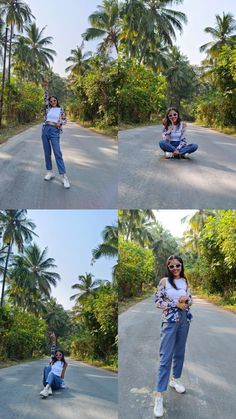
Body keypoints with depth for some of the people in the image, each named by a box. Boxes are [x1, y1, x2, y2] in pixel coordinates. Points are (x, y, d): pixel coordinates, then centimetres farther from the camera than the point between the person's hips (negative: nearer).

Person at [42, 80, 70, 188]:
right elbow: (46, 96, 7)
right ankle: (50, 172, 17)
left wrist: (60, 123, -11)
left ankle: (64, 176, -16)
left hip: (55, 131, -3)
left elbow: (65, 119, 10)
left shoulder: (60, 109, 7)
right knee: (47, 153, 6)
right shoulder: (48, 108, 12)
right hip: (45, 130, 4)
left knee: (57, 153, -12)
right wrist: (46, 85, -2)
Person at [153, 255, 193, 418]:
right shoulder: (164, 281, -6)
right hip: (170, 320, -5)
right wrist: (176, 304, -16)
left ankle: (175, 379, 37)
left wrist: (186, 300, -12)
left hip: (184, 319, 5)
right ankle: (159, 394, -6)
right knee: (166, 356, -8)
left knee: (180, 351, 16)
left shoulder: (185, 281, 6)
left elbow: (191, 300, 11)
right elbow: (157, 301, -9)